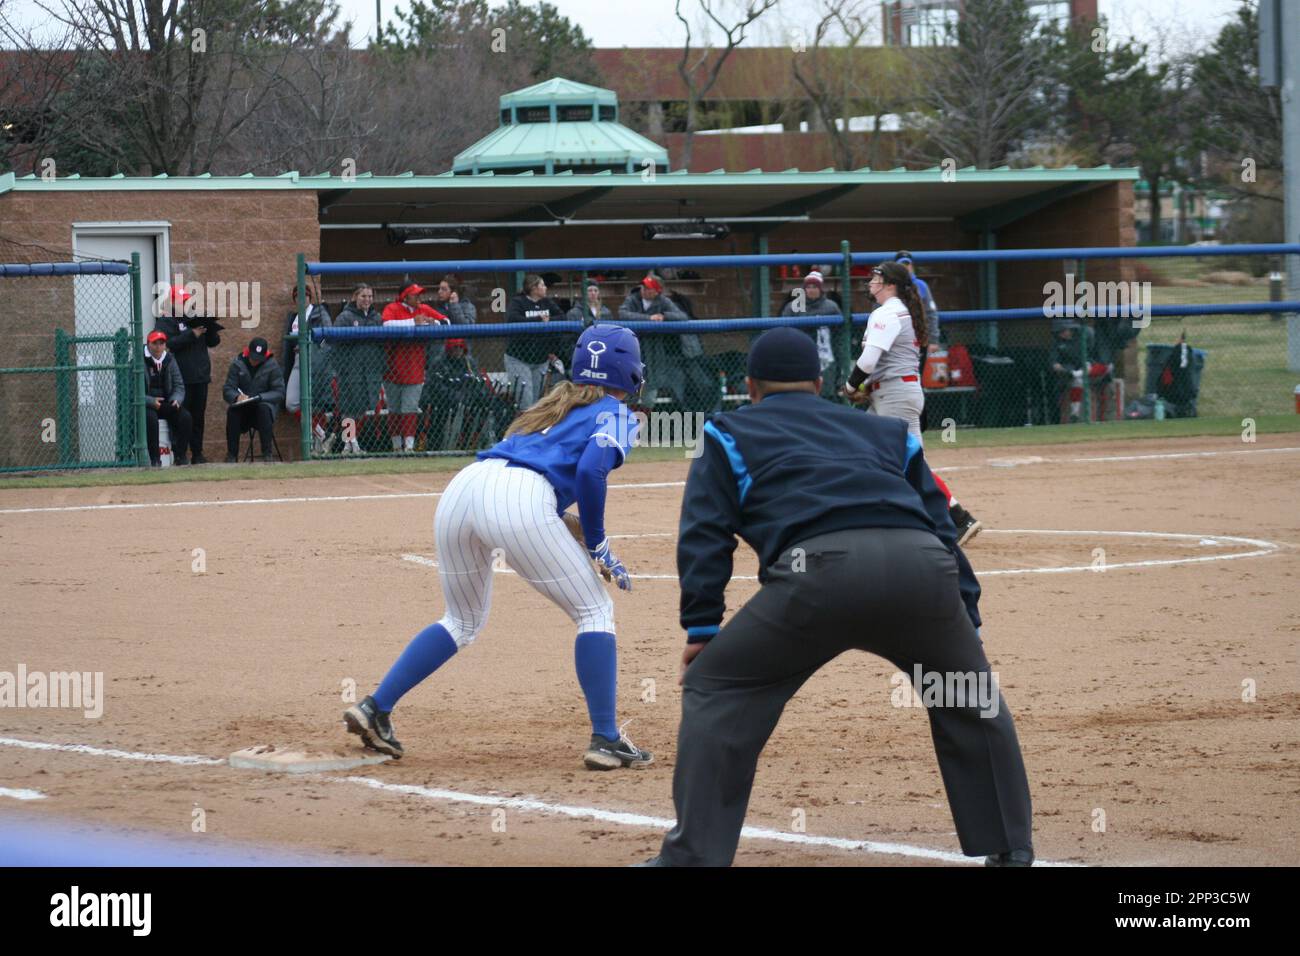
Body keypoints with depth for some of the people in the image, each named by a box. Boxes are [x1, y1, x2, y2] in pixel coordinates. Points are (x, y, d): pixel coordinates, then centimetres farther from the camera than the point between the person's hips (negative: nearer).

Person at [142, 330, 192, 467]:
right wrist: (151, 401, -27)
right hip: (144, 405, -5)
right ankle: (155, 460, -30)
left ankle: (180, 456, -11)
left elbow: (179, 386, 9)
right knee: (150, 417, -36)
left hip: (166, 404, 5)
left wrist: (176, 399, -14)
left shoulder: (170, 360, 7)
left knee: (184, 416, -21)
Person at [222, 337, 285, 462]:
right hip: (243, 408, 2)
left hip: (265, 403, -2)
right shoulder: (238, 364, 0)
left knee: (264, 409, -35)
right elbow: (227, 390, -4)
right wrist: (237, 397, -28)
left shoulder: (272, 366, -5)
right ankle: (231, 455, -27)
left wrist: (259, 397, -25)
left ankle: (267, 454, -33)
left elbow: (279, 393, -9)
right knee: (232, 411, -30)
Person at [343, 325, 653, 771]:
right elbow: (591, 469, -6)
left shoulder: (555, 404, 34)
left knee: (463, 620, 26)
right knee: (595, 611, 7)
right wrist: (596, 542, 6)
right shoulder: (614, 414, 14)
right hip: (520, 501, -7)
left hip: (462, 485, 7)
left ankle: (374, 709, 16)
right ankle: (606, 740, 1)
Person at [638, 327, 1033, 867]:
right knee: (969, 697, 26)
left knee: (714, 689, 11)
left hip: (822, 565, -3)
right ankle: (1010, 849, 26)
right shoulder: (887, 433, 38)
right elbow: (942, 525, 31)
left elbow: (704, 533, 16)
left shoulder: (728, 435, 30)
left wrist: (701, 629, 12)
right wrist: (967, 619, 29)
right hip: (922, 565, 3)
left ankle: (693, 857, 5)